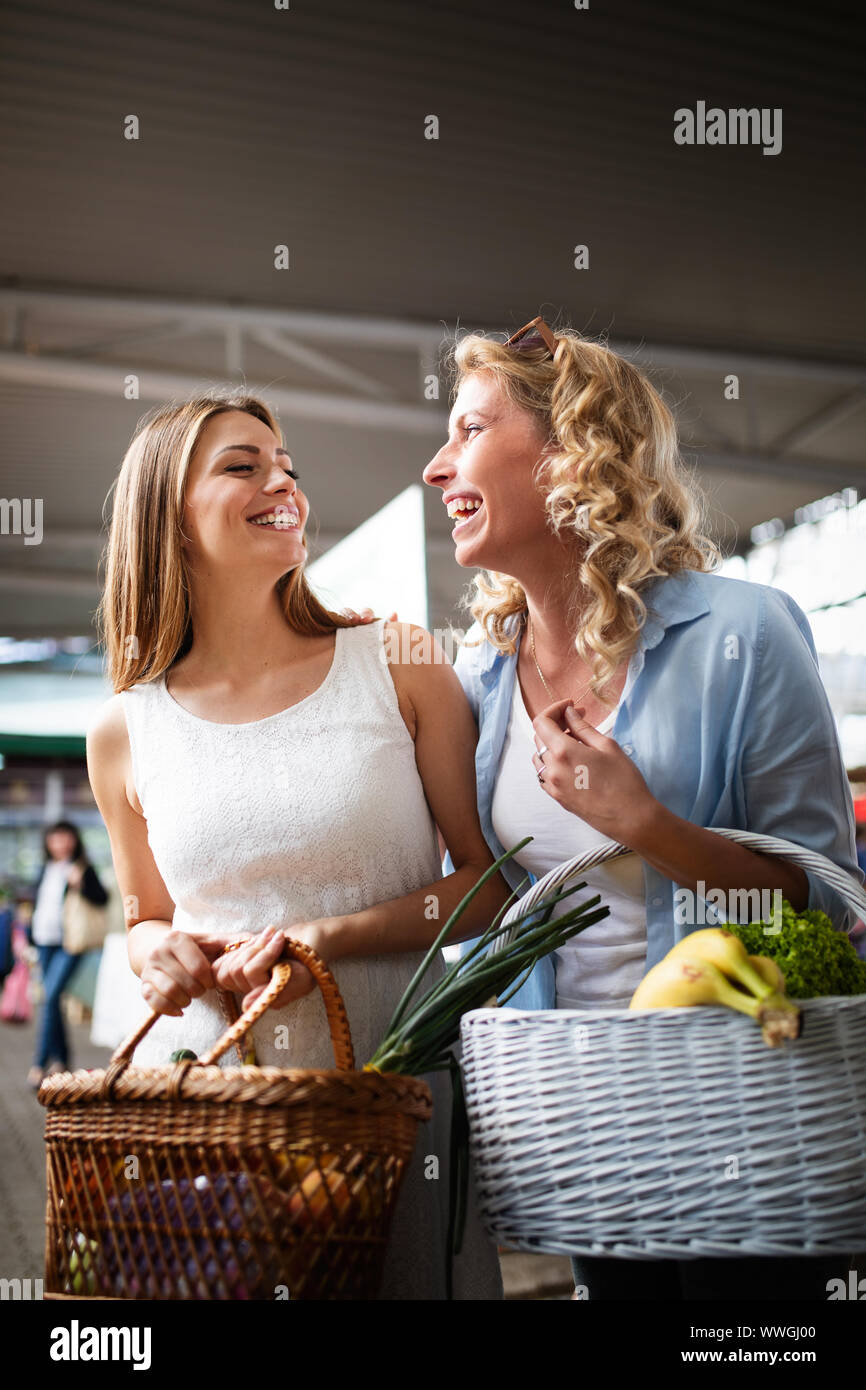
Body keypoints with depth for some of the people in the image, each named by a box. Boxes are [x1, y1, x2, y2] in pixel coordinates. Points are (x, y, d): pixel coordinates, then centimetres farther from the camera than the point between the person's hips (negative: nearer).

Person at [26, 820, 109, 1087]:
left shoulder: (83, 869, -3)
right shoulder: (45, 870, 14)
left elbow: (102, 898, -10)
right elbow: (36, 902, 21)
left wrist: (81, 883, -25)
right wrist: (29, 937, 17)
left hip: (69, 945, -6)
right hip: (44, 943, 6)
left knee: (50, 997, -15)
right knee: (51, 1000, 10)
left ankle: (40, 1064, -12)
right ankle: (61, 1060, 20)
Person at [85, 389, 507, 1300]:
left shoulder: (398, 666, -2)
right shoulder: (124, 732, 3)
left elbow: (493, 878, -1)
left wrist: (333, 933, -14)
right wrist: (160, 955, -5)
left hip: (392, 1081, -1)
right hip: (200, 1090, 1)